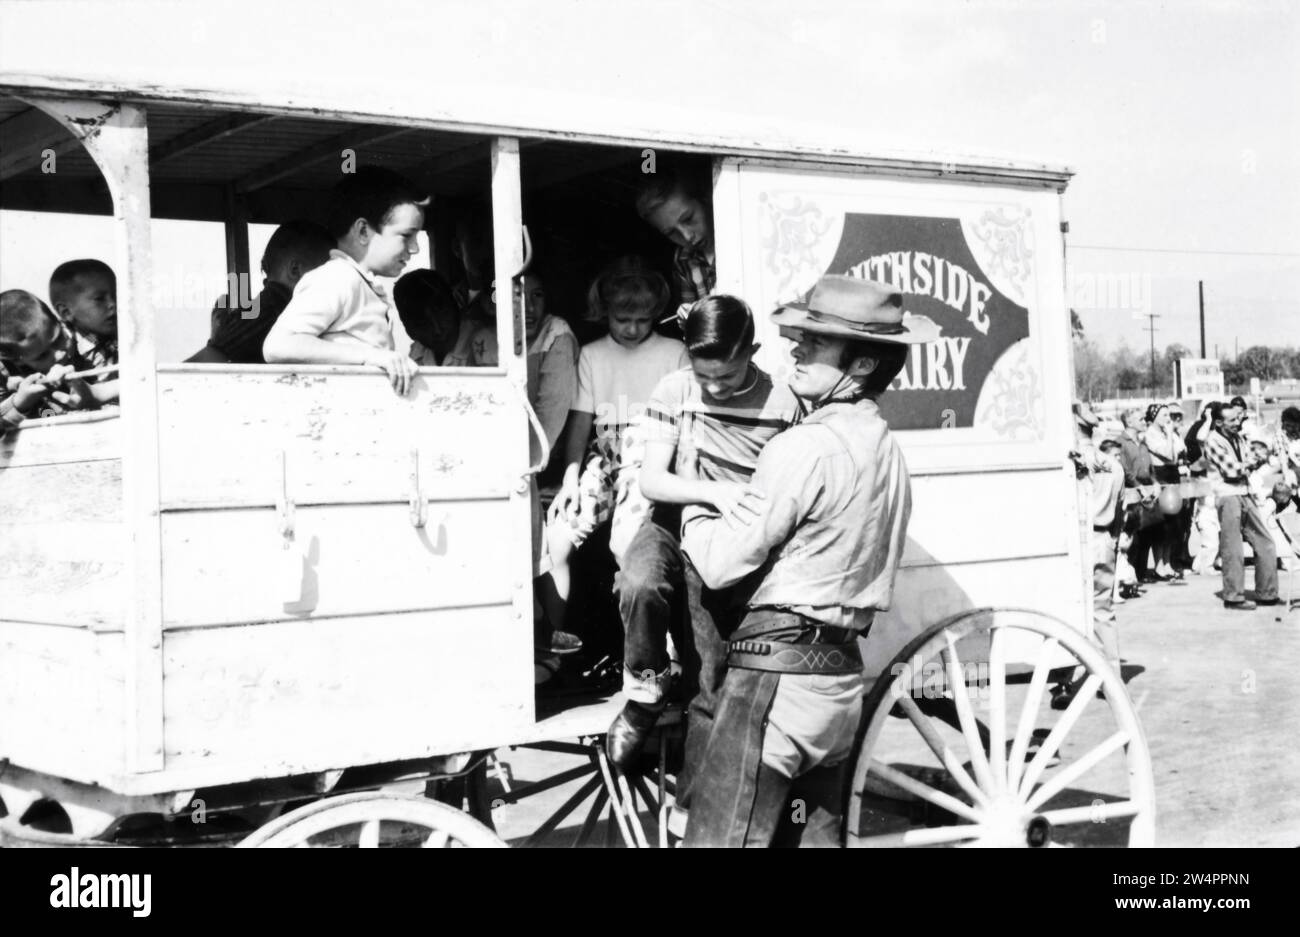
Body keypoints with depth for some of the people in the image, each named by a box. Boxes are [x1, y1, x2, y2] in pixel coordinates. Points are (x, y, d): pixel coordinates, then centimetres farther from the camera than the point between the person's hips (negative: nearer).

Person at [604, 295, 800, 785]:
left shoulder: (781, 404, -5)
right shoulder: (674, 391, -3)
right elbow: (650, 481, -10)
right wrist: (715, 492, -26)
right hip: (674, 520, 0)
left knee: (712, 684, -3)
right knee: (640, 584, -35)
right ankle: (645, 696, -9)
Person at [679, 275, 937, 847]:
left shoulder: (806, 446, -16)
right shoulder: (885, 448, 11)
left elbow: (721, 565, -14)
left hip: (777, 669, -9)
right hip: (841, 672, 9)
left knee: (720, 838, -5)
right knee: (813, 836, 16)